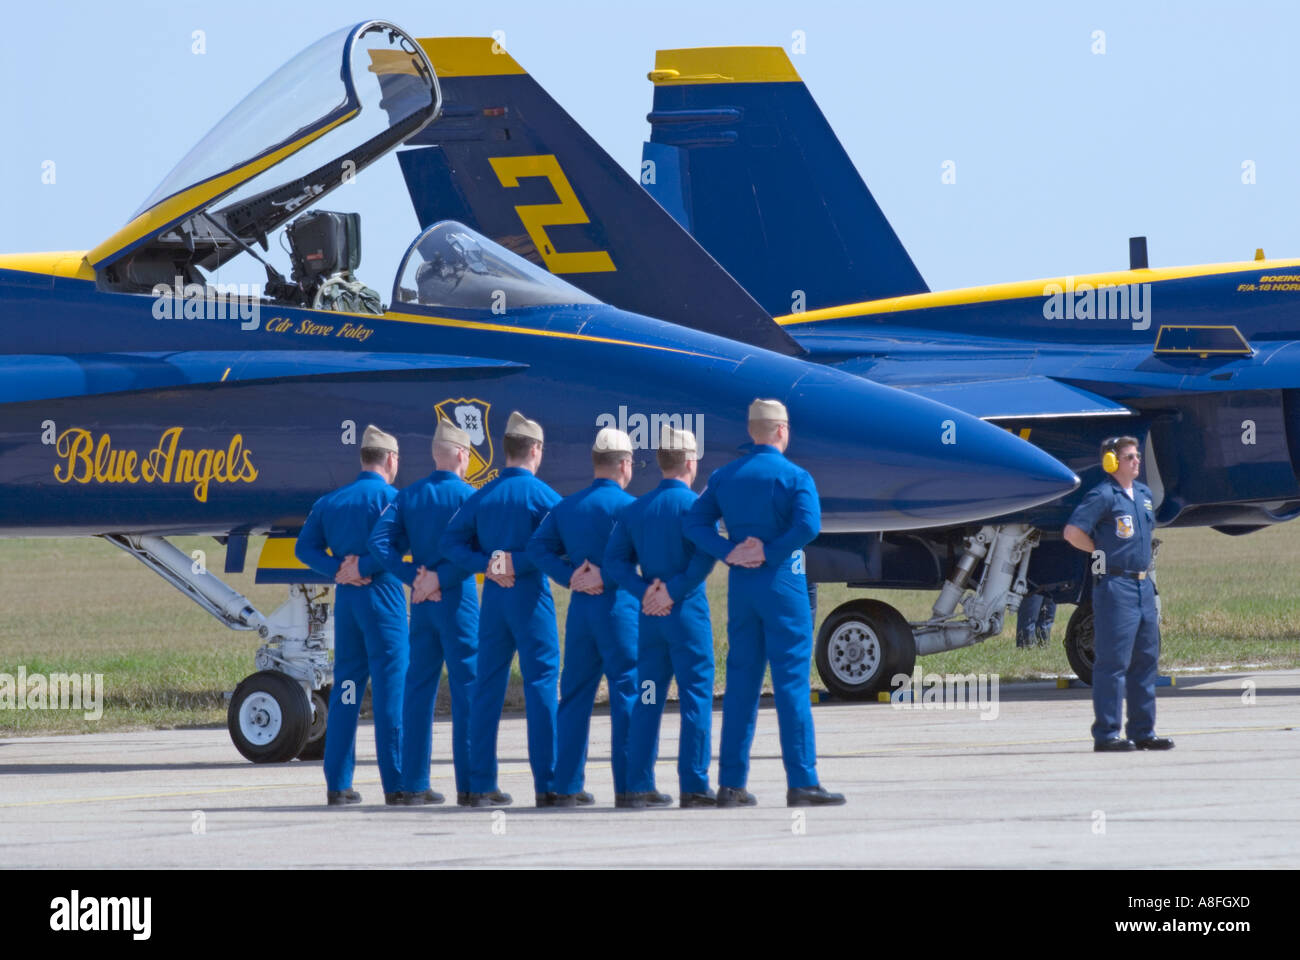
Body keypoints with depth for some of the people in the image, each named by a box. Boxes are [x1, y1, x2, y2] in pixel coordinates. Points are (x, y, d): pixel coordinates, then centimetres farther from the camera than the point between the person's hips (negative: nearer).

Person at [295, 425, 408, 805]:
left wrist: (338, 569, -3)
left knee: (345, 690, 9)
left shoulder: (330, 502, 13)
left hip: (346, 600, 6)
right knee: (390, 688, -4)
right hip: (383, 598, -6)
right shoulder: (391, 498, -7)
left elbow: (305, 547, 8)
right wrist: (363, 567, -12)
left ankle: (338, 784, 9)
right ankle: (395, 783, -6)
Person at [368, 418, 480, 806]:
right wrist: (441, 578, -13)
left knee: (419, 688, 10)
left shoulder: (408, 496, 8)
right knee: (466, 687, -2)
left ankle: (414, 783, 10)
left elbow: (380, 541, -2)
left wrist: (413, 577, -6)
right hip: (458, 600, -5)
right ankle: (469, 785, -4)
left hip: (421, 603, 5)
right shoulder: (466, 496, -8)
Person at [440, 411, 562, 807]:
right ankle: (547, 784, -4)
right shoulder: (542, 495, -7)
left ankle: (481, 784, 7)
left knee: (488, 687, 8)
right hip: (530, 596, -5)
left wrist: (486, 564, -6)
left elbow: (450, 542, 2)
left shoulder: (481, 496, 8)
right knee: (540, 685, -2)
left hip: (493, 596, 5)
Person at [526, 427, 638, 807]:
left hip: (580, 606, 6)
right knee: (628, 693, -2)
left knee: (575, 694, 10)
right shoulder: (626, 505, -8)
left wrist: (572, 576, -4)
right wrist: (606, 576, -8)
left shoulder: (566, 506, 11)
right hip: (619, 605, -6)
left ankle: (566, 785, 11)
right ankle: (628, 784, -5)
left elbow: (538, 547, 3)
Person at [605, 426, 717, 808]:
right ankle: (693, 785, -5)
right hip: (688, 613, -5)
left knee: (648, 699, 8)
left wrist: (645, 591, -4)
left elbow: (615, 561, 4)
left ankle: (639, 784, 6)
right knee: (695, 697, -2)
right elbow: (704, 557, -19)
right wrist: (674, 591, -13)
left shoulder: (635, 509, 10)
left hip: (650, 617, 5)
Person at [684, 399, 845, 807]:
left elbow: (694, 522, 3)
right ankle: (801, 781, -7)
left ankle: (731, 783, 6)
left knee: (741, 682, 8)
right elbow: (808, 525, -22)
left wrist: (729, 553, -5)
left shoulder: (724, 476, 10)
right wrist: (771, 553, -13)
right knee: (792, 681, -5)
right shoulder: (793, 476, -7)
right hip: (782, 584, -5)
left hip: (741, 586, 5)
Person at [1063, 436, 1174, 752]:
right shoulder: (1103, 496, -11)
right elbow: (1073, 531, -18)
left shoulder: (1144, 494, 15)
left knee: (1146, 660, 10)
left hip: (1143, 584, 8)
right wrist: (1102, 551, -6)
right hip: (1115, 585, -8)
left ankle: (1143, 731, 16)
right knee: (1113, 661, -8)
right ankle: (1106, 735, -5)